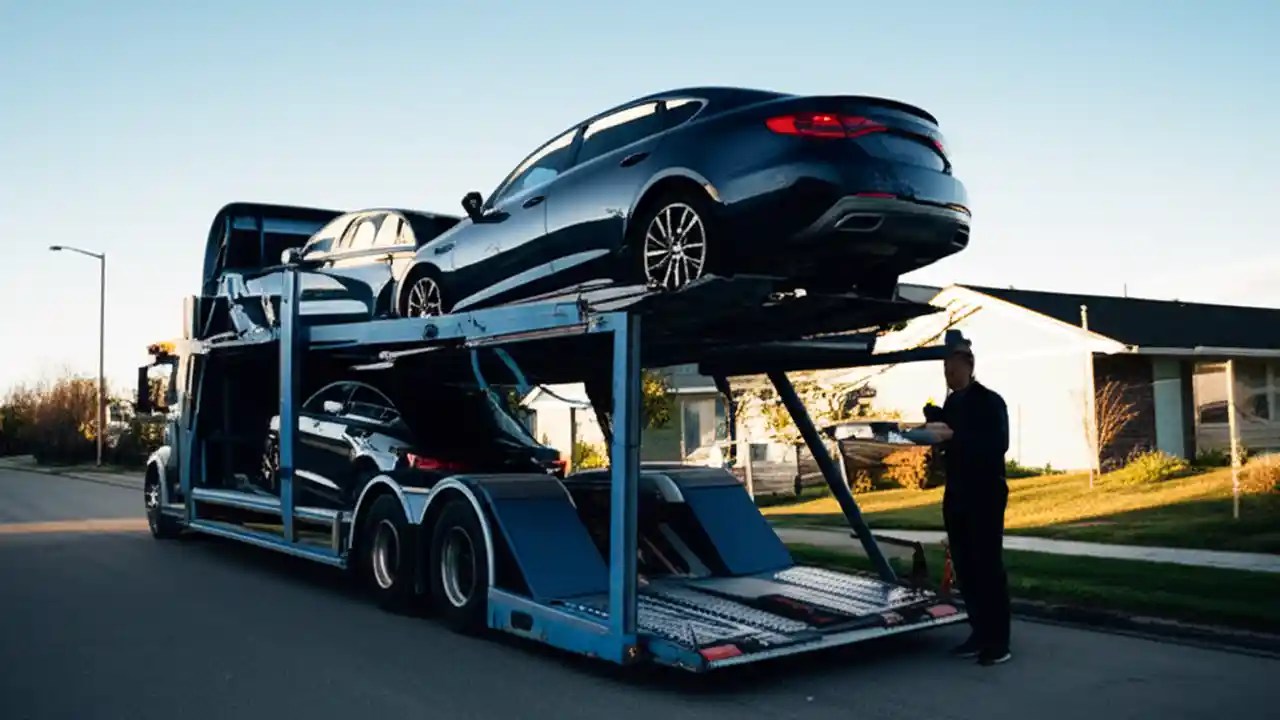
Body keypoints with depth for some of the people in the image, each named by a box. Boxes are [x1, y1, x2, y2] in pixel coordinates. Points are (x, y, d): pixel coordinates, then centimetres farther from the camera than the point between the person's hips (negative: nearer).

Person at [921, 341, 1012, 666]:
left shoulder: (990, 401, -8)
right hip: (956, 494, 7)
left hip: (985, 494, -7)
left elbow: (998, 444, -20)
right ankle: (979, 633, 16)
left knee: (988, 565, -5)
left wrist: (953, 435, -27)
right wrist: (935, 423, -3)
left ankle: (998, 641, -1)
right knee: (964, 565, 8)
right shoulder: (951, 402, 12)